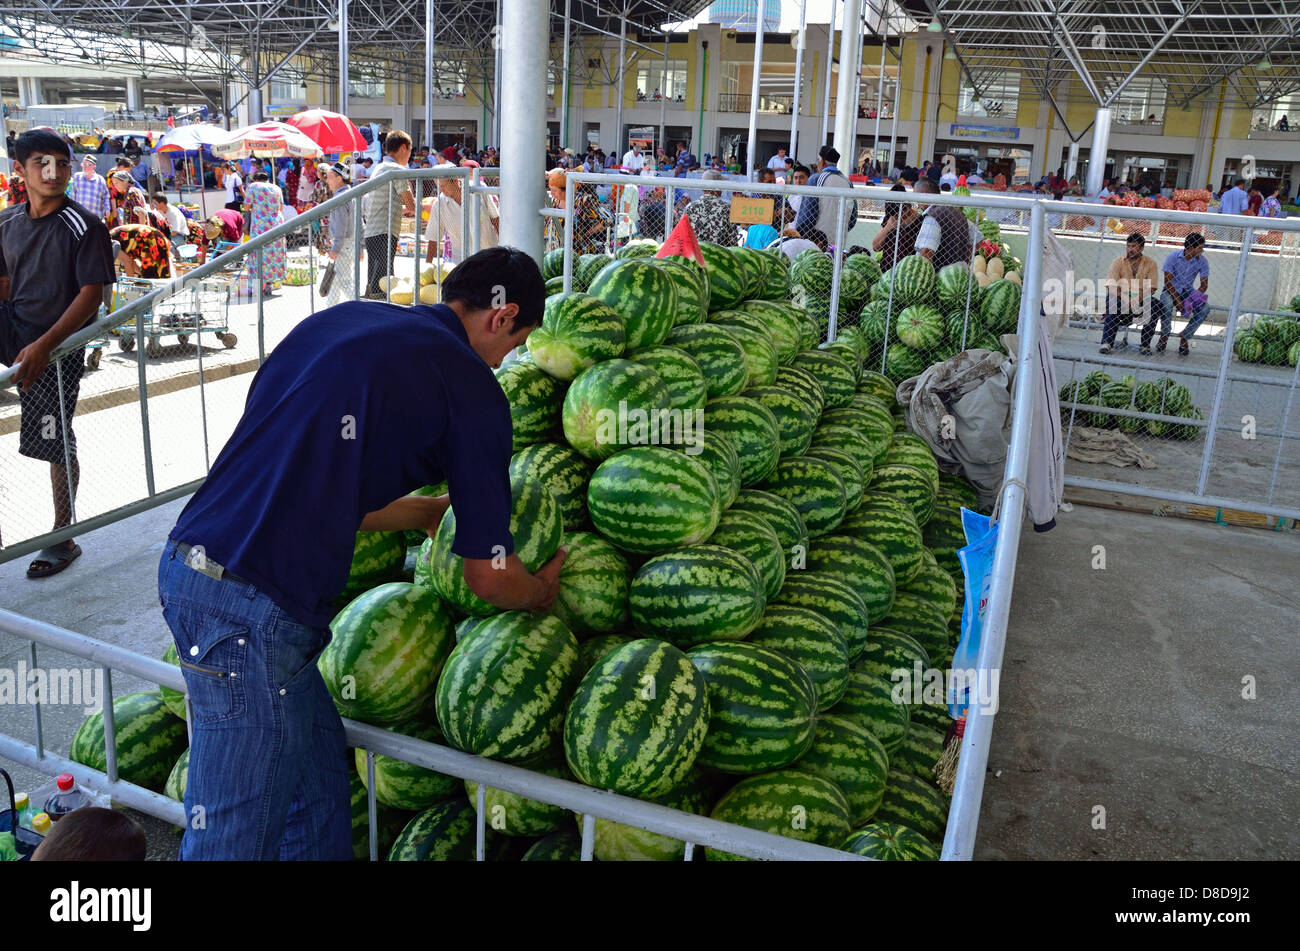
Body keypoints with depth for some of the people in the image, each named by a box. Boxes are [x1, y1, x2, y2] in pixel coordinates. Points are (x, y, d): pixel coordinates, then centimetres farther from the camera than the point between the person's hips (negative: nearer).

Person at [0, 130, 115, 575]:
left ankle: (63, 539, 14)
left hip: (59, 343, -5)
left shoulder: (85, 227, -12)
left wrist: (43, 346, -25)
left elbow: (91, 295, -17)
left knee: (55, 440, -1)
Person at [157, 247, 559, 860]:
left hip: (184, 563, 9)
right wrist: (543, 592, 22)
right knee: (233, 837, 7)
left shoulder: (339, 321, 15)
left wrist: (433, 509, 33)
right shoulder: (470, 387, -5)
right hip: (253, 608, -9)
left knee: (320, 761, 23)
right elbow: (489, 578, 0)